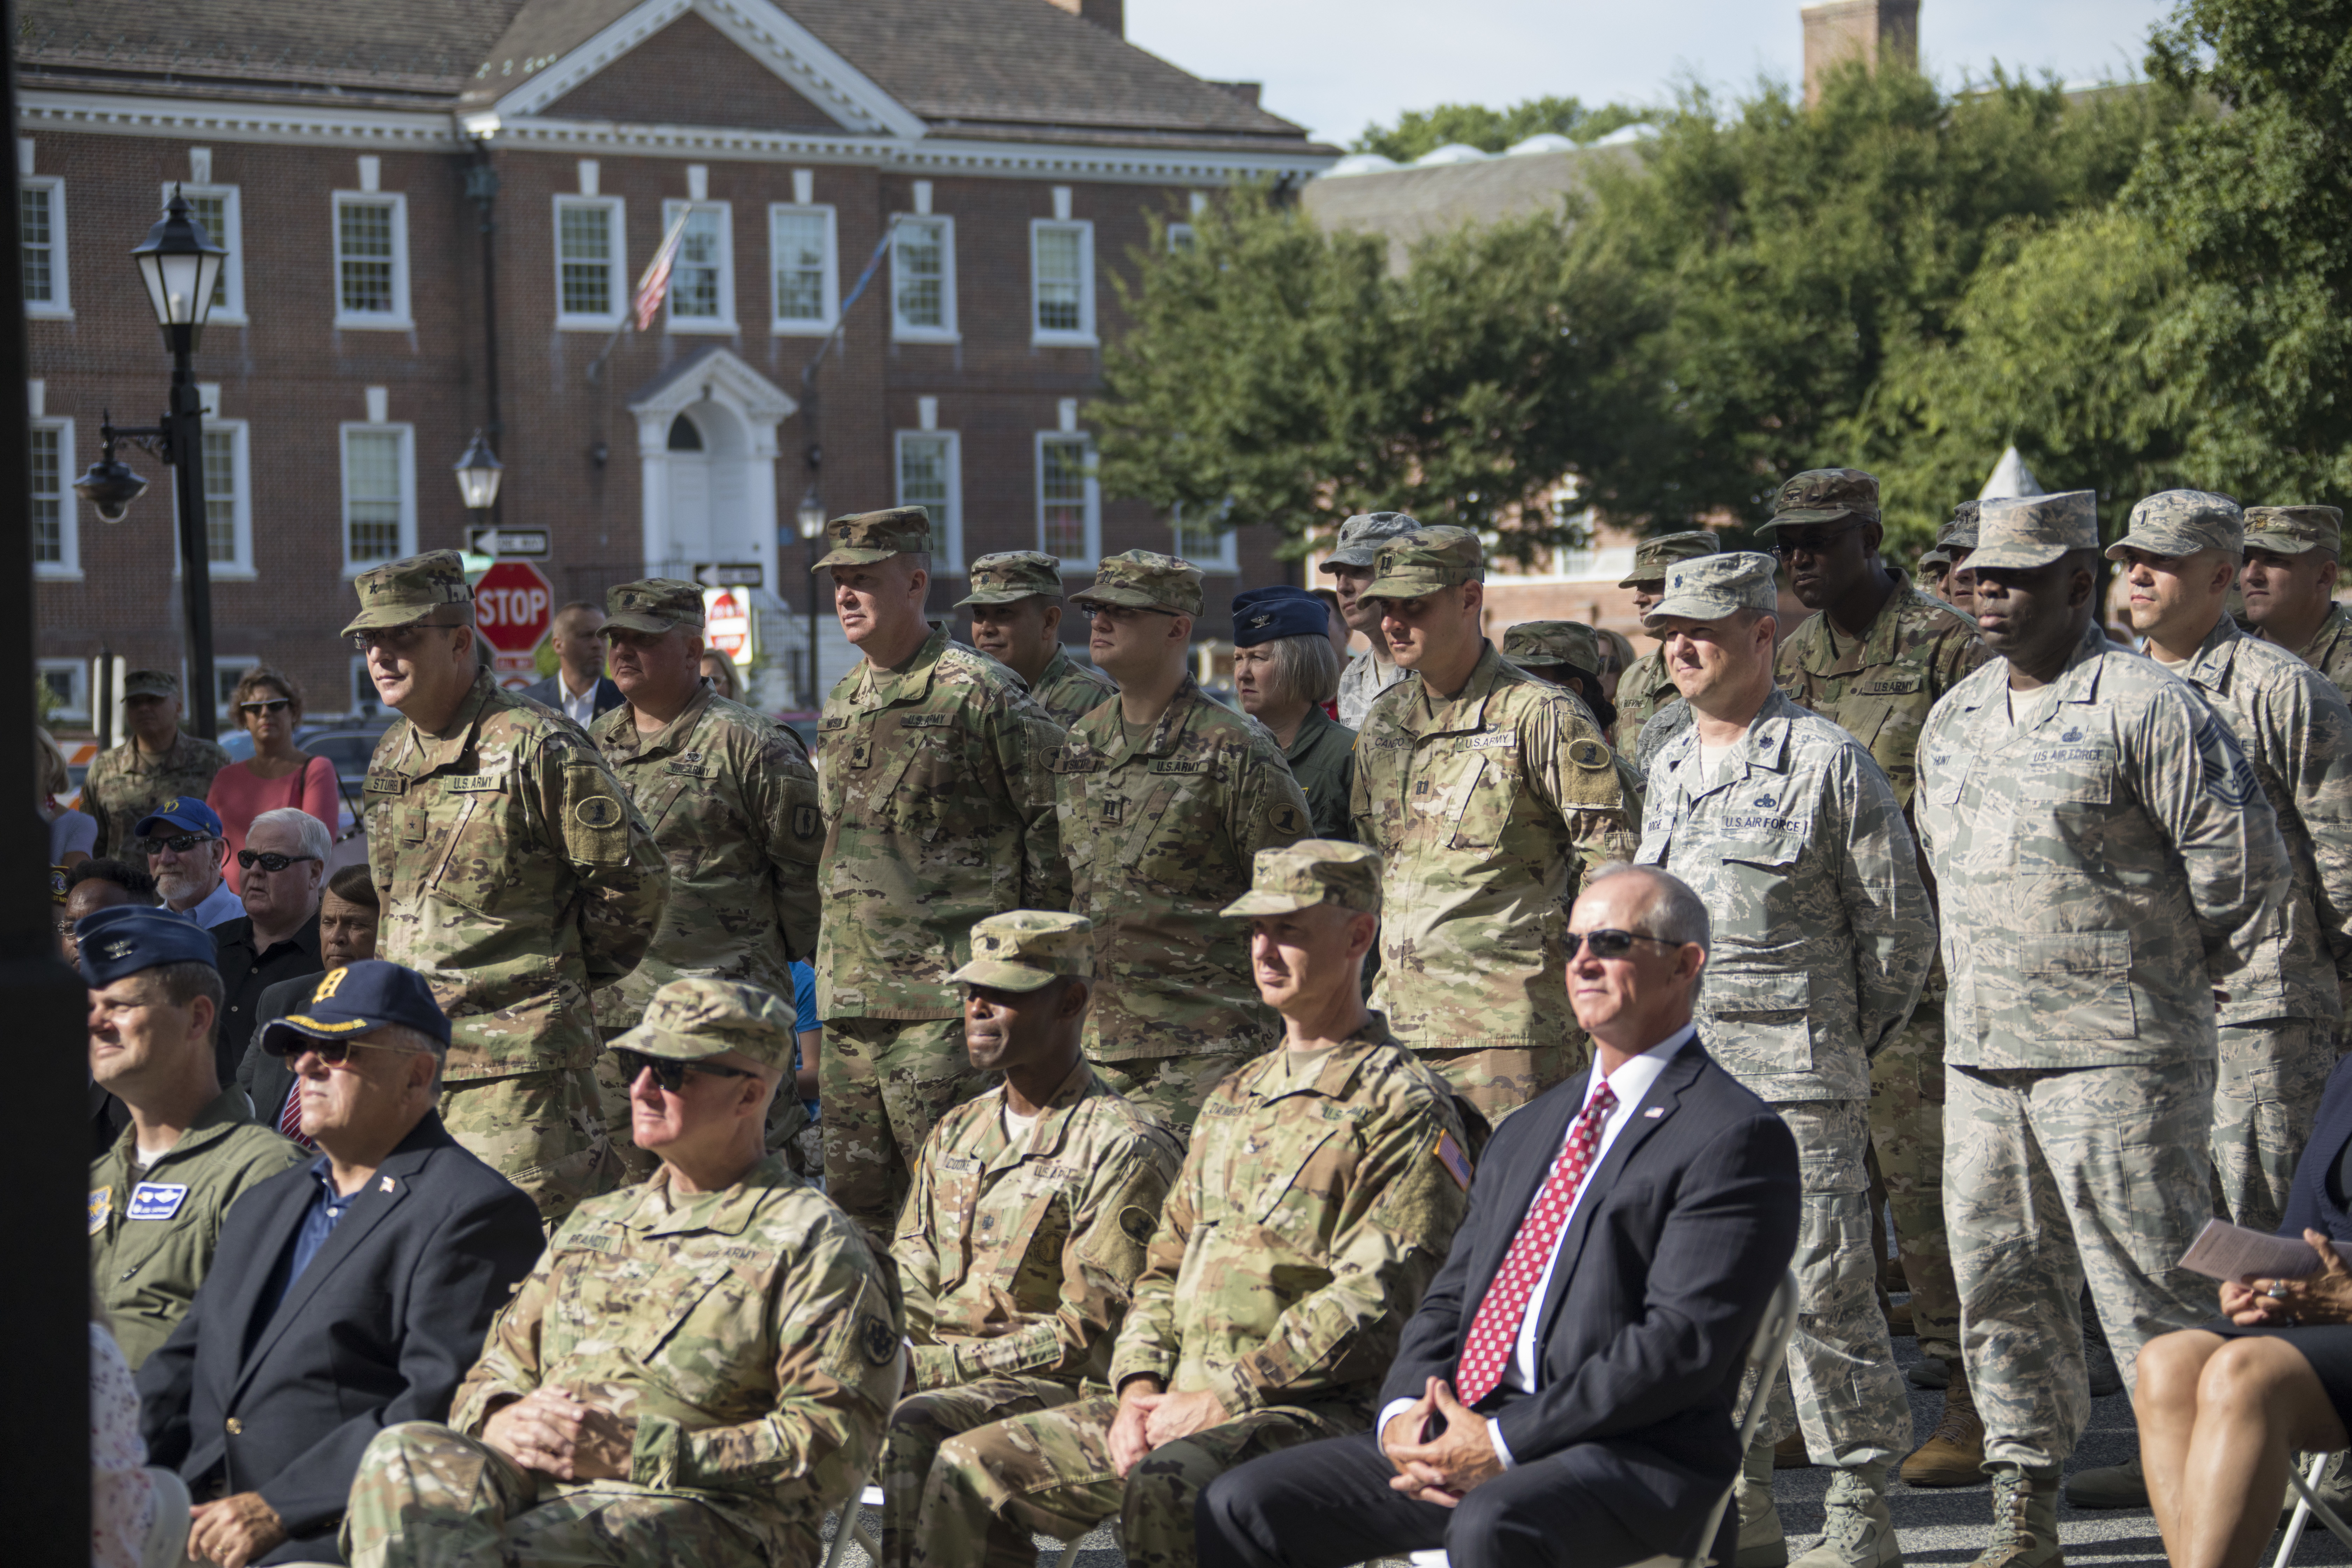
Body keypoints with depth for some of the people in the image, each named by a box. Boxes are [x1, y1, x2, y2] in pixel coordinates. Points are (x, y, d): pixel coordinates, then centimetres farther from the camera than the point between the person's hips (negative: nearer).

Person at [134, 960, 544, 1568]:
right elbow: (182, 1367, 24)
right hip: (202, 1518, 7)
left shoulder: (477, 1213, -2)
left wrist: (278, 1510, -18)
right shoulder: (266, 1205, 26)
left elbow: (443, 1406, -13)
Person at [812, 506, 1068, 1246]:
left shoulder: (979, 693, -8)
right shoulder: (840, 705, 16)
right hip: (849, 992, 8)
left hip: (945, 997, -8)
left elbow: (1055, 821, -6)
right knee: (854, 1197, 8)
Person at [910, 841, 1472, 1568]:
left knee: (1166, 1491, -38)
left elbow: (1371, 1305, -14)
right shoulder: (1232, 1101, 23)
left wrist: (1223, 1396, -15)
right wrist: (1140, 1387, 3)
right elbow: (1166, 1268, 23)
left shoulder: (1401, 1107, -4)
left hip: (1318, 1410, -8)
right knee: (970, 1468, -3)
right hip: (1181, 1402, 8)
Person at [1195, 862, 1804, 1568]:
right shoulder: (1529, 1132, 24)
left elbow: (1684, 1342, -14)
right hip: (1465, 1435, 8)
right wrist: (1404, 1415, -2)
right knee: (1239, 1505, -8)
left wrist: (1505, 1443, -18)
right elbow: (1450, 1298, 21)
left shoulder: (1739, 1138, -4)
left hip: (1635, 1458, -8)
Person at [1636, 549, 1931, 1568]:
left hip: (1796, 1081, -7)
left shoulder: (1828, 763, -6)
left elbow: (1900, 931, -3)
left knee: (1823, 1291, -7)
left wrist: (1843, 1044, 3)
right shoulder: (1669, 768, 15)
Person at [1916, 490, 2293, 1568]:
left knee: (2151, 1286, -7)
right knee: (2001, 1285, 9)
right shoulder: (1954, 721, 14)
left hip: (2117, 1054, -7)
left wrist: (2181, 973, 1)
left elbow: (2243, 862, -9)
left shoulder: (2146, 708, -9)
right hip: (1981, 1054, 7)